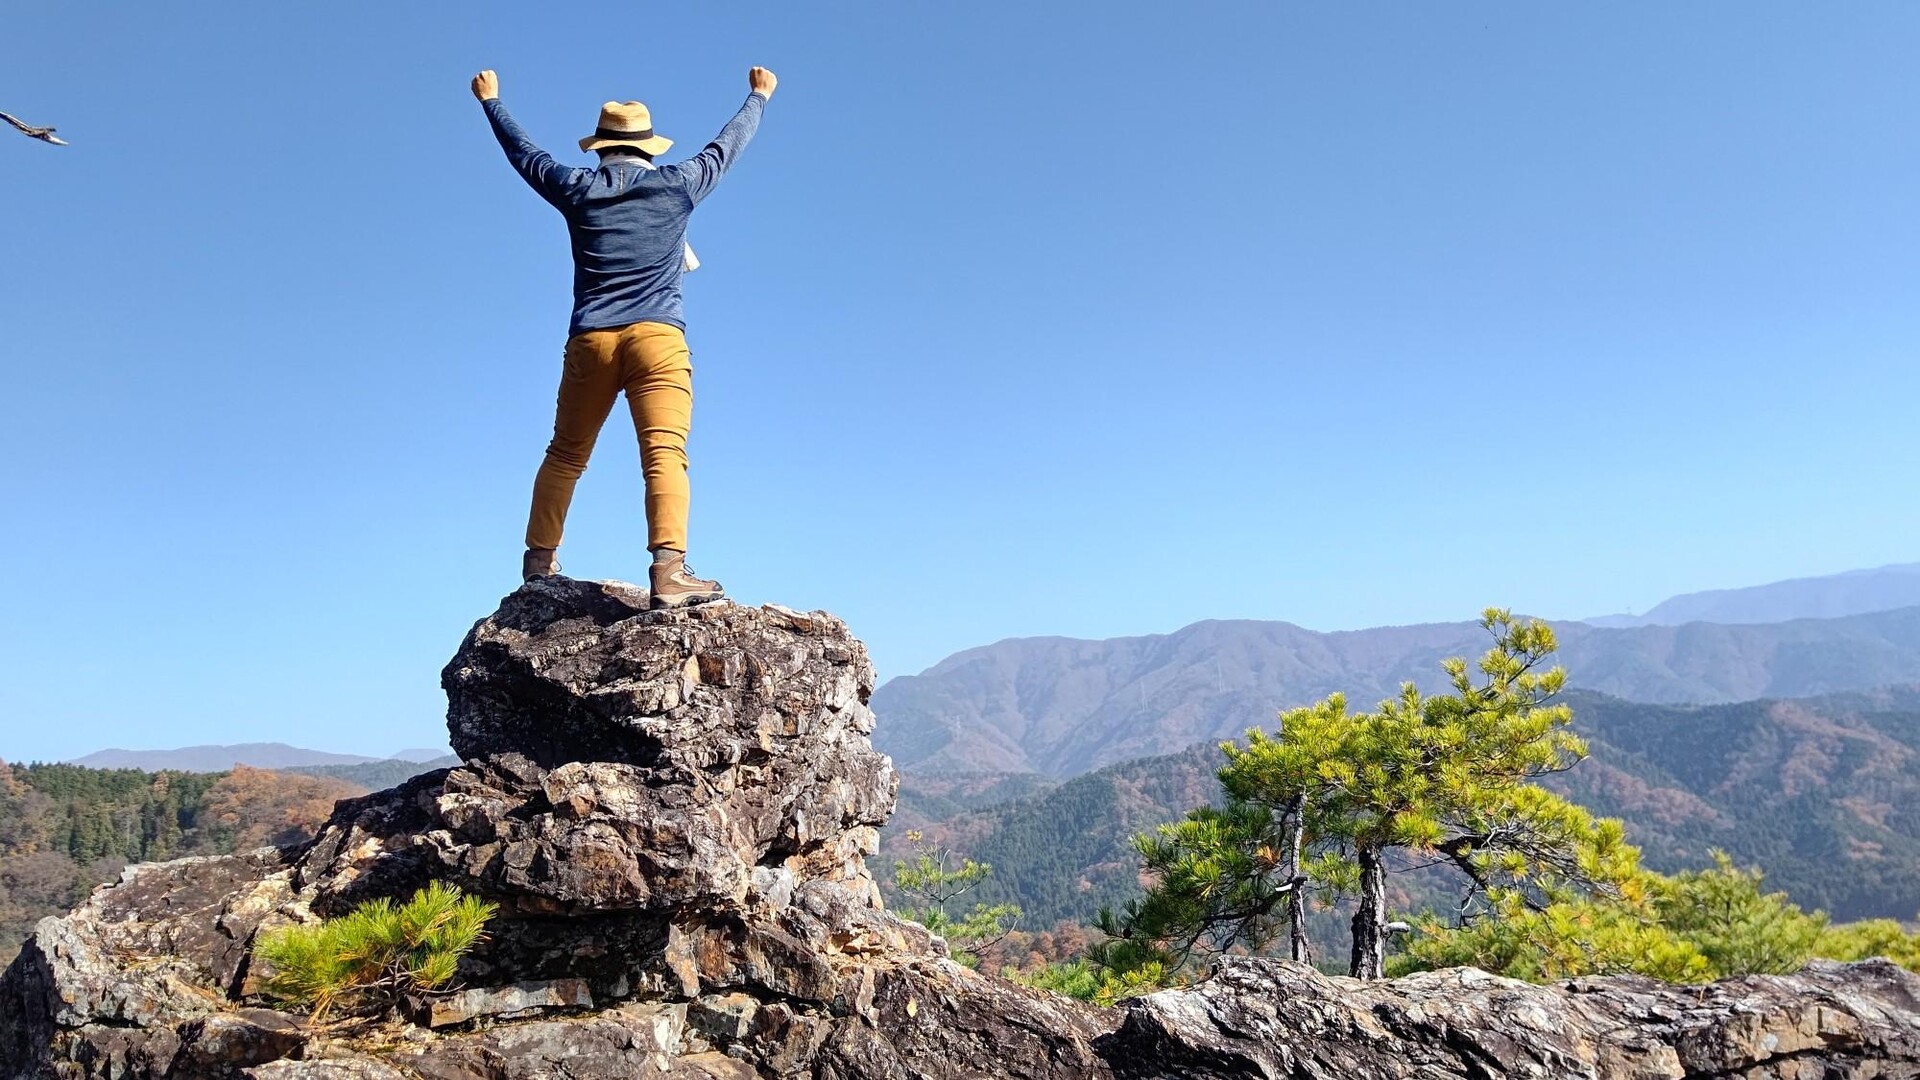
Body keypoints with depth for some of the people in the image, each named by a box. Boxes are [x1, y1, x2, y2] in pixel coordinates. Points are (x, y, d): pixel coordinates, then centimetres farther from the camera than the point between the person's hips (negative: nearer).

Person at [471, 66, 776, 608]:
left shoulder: (579, 189, 12)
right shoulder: (676, 185, 8)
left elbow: (526, 154, 28)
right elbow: (726, 146, 23)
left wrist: (491, 101, 46)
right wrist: (758, 97, 40)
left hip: (589, 340, 3)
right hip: (657, 338, -3)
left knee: (565, 455, 17)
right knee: (664, 453, -15)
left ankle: (539, 558, 27)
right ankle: (669, 570, -29)